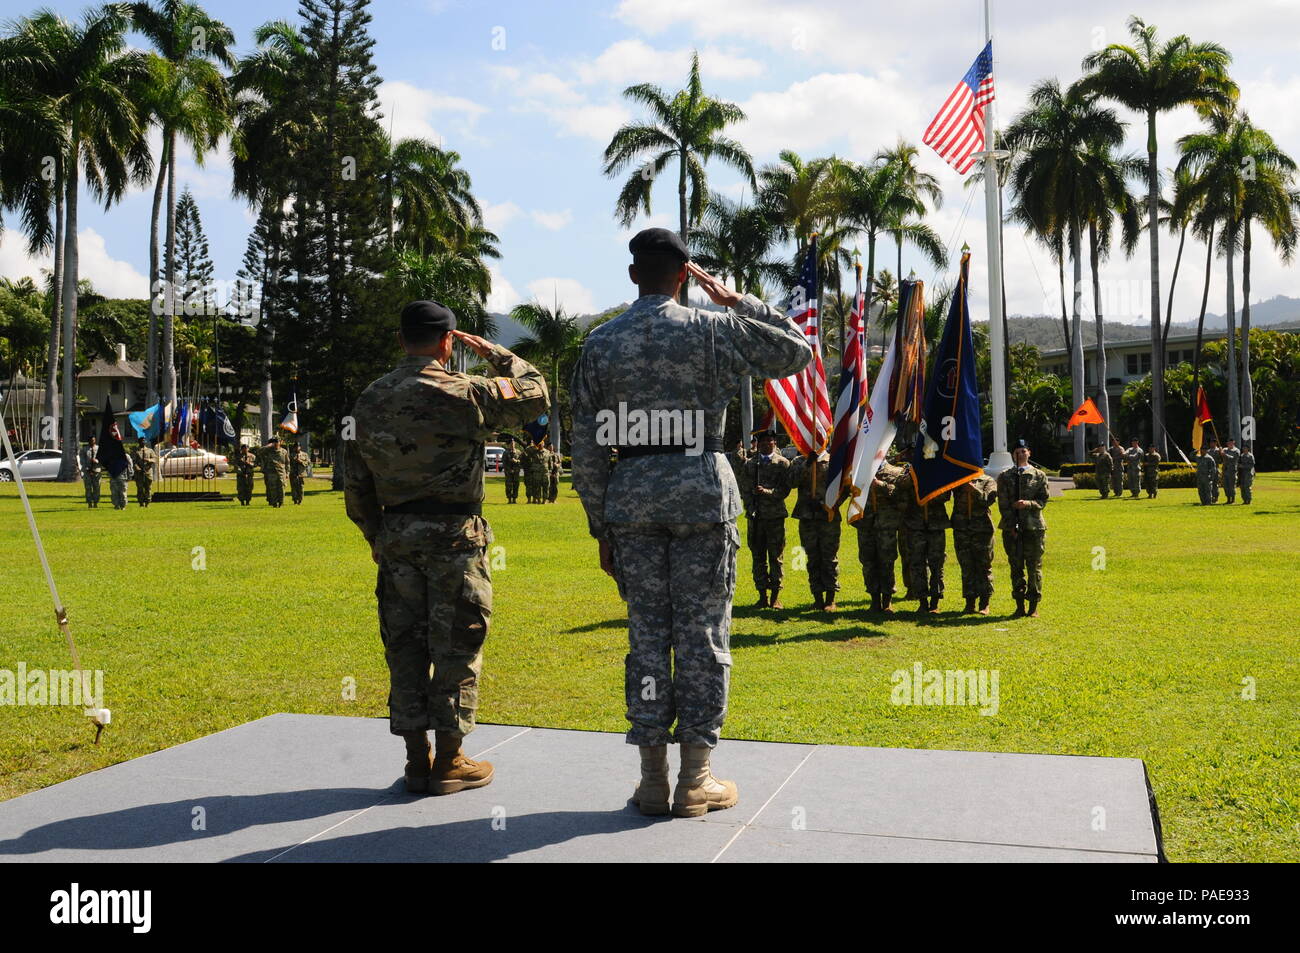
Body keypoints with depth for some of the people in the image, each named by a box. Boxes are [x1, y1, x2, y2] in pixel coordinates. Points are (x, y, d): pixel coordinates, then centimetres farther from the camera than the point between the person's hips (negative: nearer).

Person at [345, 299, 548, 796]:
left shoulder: (369, 400, 7)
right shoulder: (465, 393, -10)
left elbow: (355, 480, 10)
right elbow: (534, 393, 3)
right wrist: (494, 353, 13)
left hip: (396, 536, 5)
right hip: (455, 534, -5)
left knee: (405, 646, 11)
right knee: (456, 648, 4)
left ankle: (417, 760, 18)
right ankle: (449, 762, 11)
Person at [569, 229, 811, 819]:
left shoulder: (600, 344, 4)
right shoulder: (714, 330, -2)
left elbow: (587, 449, 4)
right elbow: (798, 353, 10)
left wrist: (602, 528, 11)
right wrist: (739, 301, 13)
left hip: (631, 495, 2)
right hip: (703, 490, -2)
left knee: (646, 635, 9)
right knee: (703, 634, 5)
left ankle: (652, 778, 15)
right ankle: (695, 780, 12)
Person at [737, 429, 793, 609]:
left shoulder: (782, 463, 4)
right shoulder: (749, 463, 12)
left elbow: (785, 489, -3)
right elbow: (744, 488, 9)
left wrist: (767, 492, -18)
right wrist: (750, 508, -4)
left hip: (775, 515, -2)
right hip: (754, 516, 2)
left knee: (776, 557, -1)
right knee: (758, 557, 5)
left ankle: (775, 597, 5)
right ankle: (762, 596, 11)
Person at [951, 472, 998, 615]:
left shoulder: (988, 481, 6)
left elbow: (989, 499, -9)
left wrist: (974, 490, -20)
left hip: (982, 529, -2)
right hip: (961, 528, 2)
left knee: (984, 566, 1)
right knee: (966, 567, 4)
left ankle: (984, 604, 8)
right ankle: (970, 603, 9)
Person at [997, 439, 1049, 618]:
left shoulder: (1039, 475, 8)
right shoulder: (1004, 477, 9)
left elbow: (1043, 500, 3)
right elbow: (1003, 504, 3)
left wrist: (1028, 503, -17)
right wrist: (1011, 526, -6)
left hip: (1034, 527, -1)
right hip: (1011, 528, 1)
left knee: (1034, 567, 0)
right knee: (1016, 567, 3)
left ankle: (1033, 606, 7)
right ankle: (1020, 606, 9)